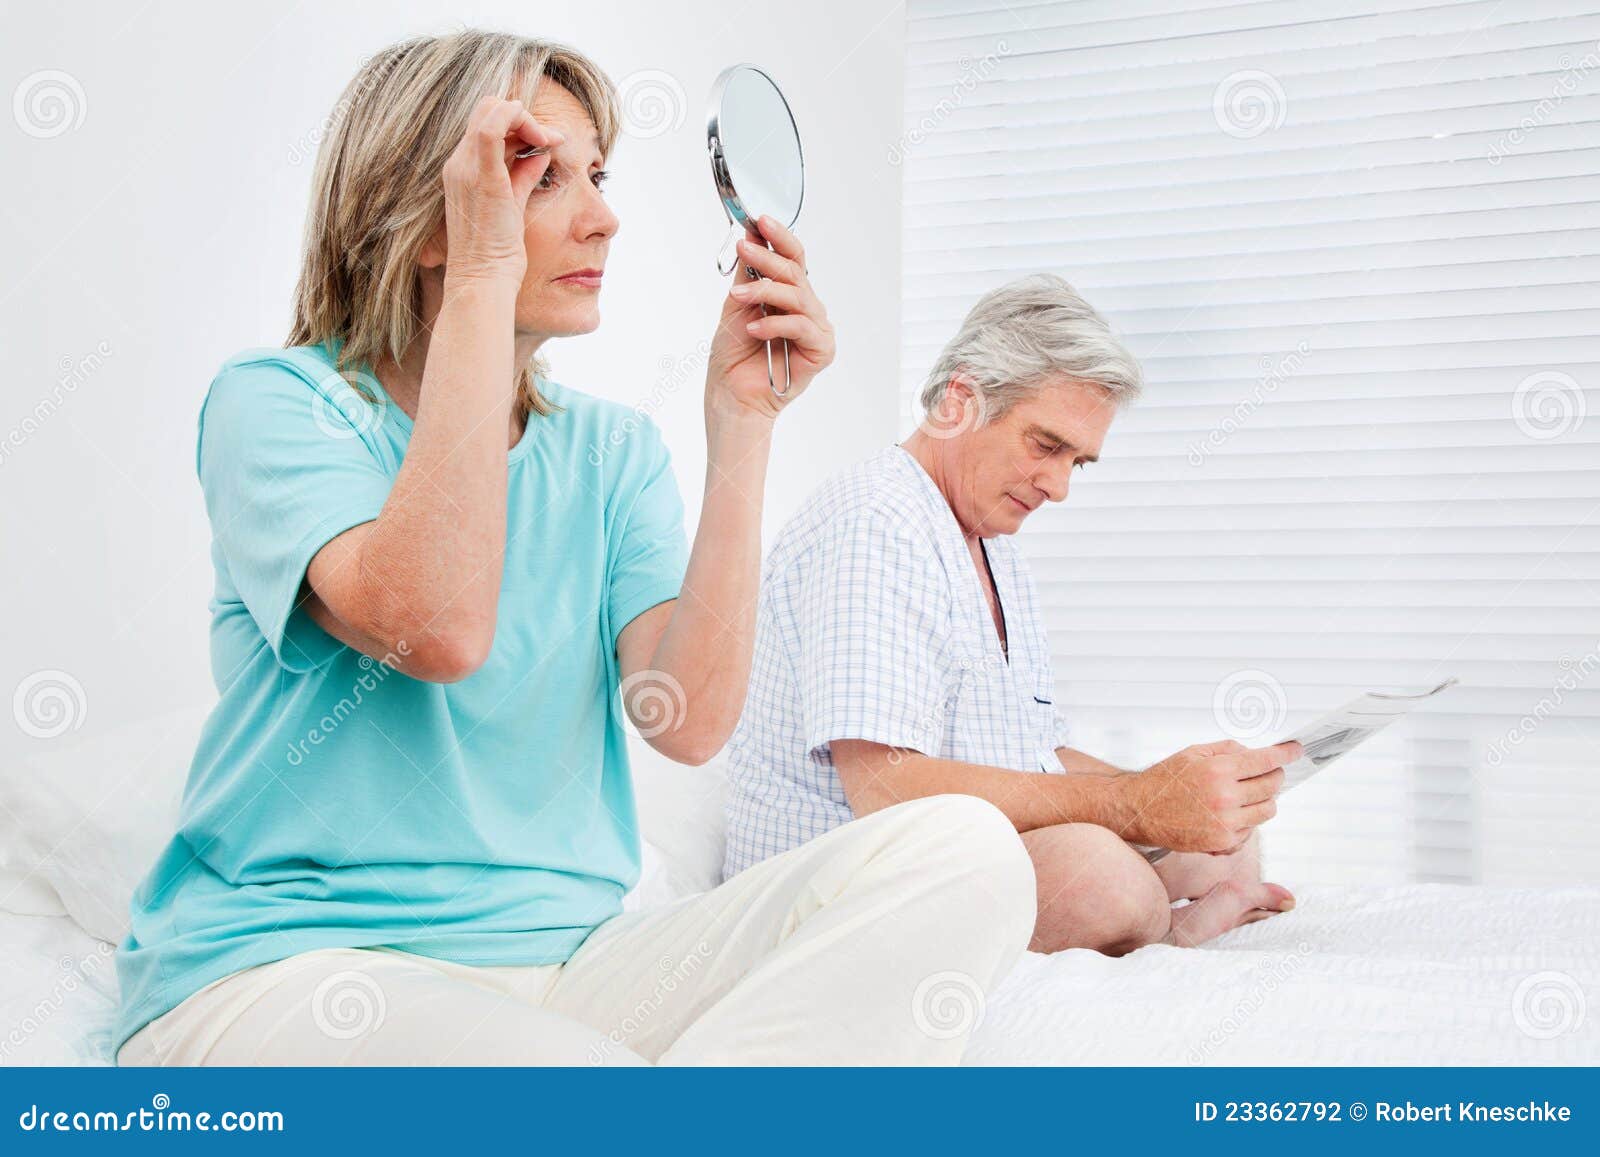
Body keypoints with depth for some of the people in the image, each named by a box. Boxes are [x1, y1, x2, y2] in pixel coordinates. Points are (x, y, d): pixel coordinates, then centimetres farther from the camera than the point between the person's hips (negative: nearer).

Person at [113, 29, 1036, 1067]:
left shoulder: (613, 450, 11)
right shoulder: (277, 400, -2)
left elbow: (691, 721, -6)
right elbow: (433, 628, -24)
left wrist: (743, 418, -8)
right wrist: (486, 279, -18)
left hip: (563, 957, 7)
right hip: (287, 961, -6)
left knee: (964, 846, -17)